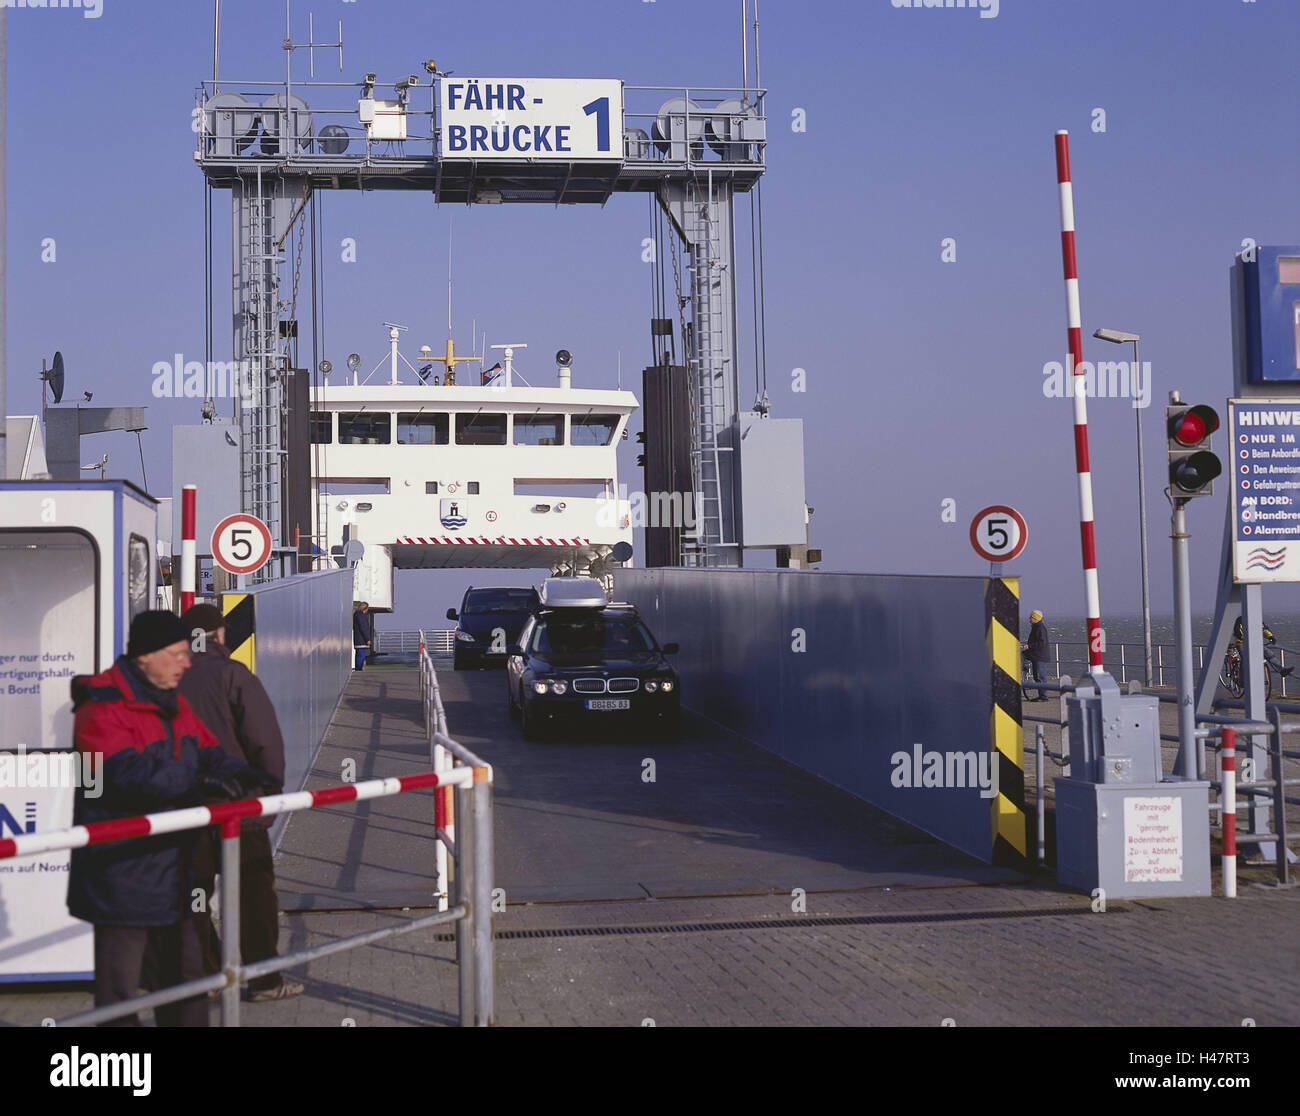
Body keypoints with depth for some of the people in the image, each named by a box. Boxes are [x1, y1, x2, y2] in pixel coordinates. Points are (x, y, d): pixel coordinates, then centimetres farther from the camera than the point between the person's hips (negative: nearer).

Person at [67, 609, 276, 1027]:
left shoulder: (174, 705, 13)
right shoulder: (103, 707, -17)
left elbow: (207, 752, 13)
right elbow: (126, 772, -29)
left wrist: (239, 774, -10)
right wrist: (197, 782, -36)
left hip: (172, 868, 9)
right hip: (121, 872, -9)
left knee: (186, 971, 19)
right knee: (119, 982, -1)